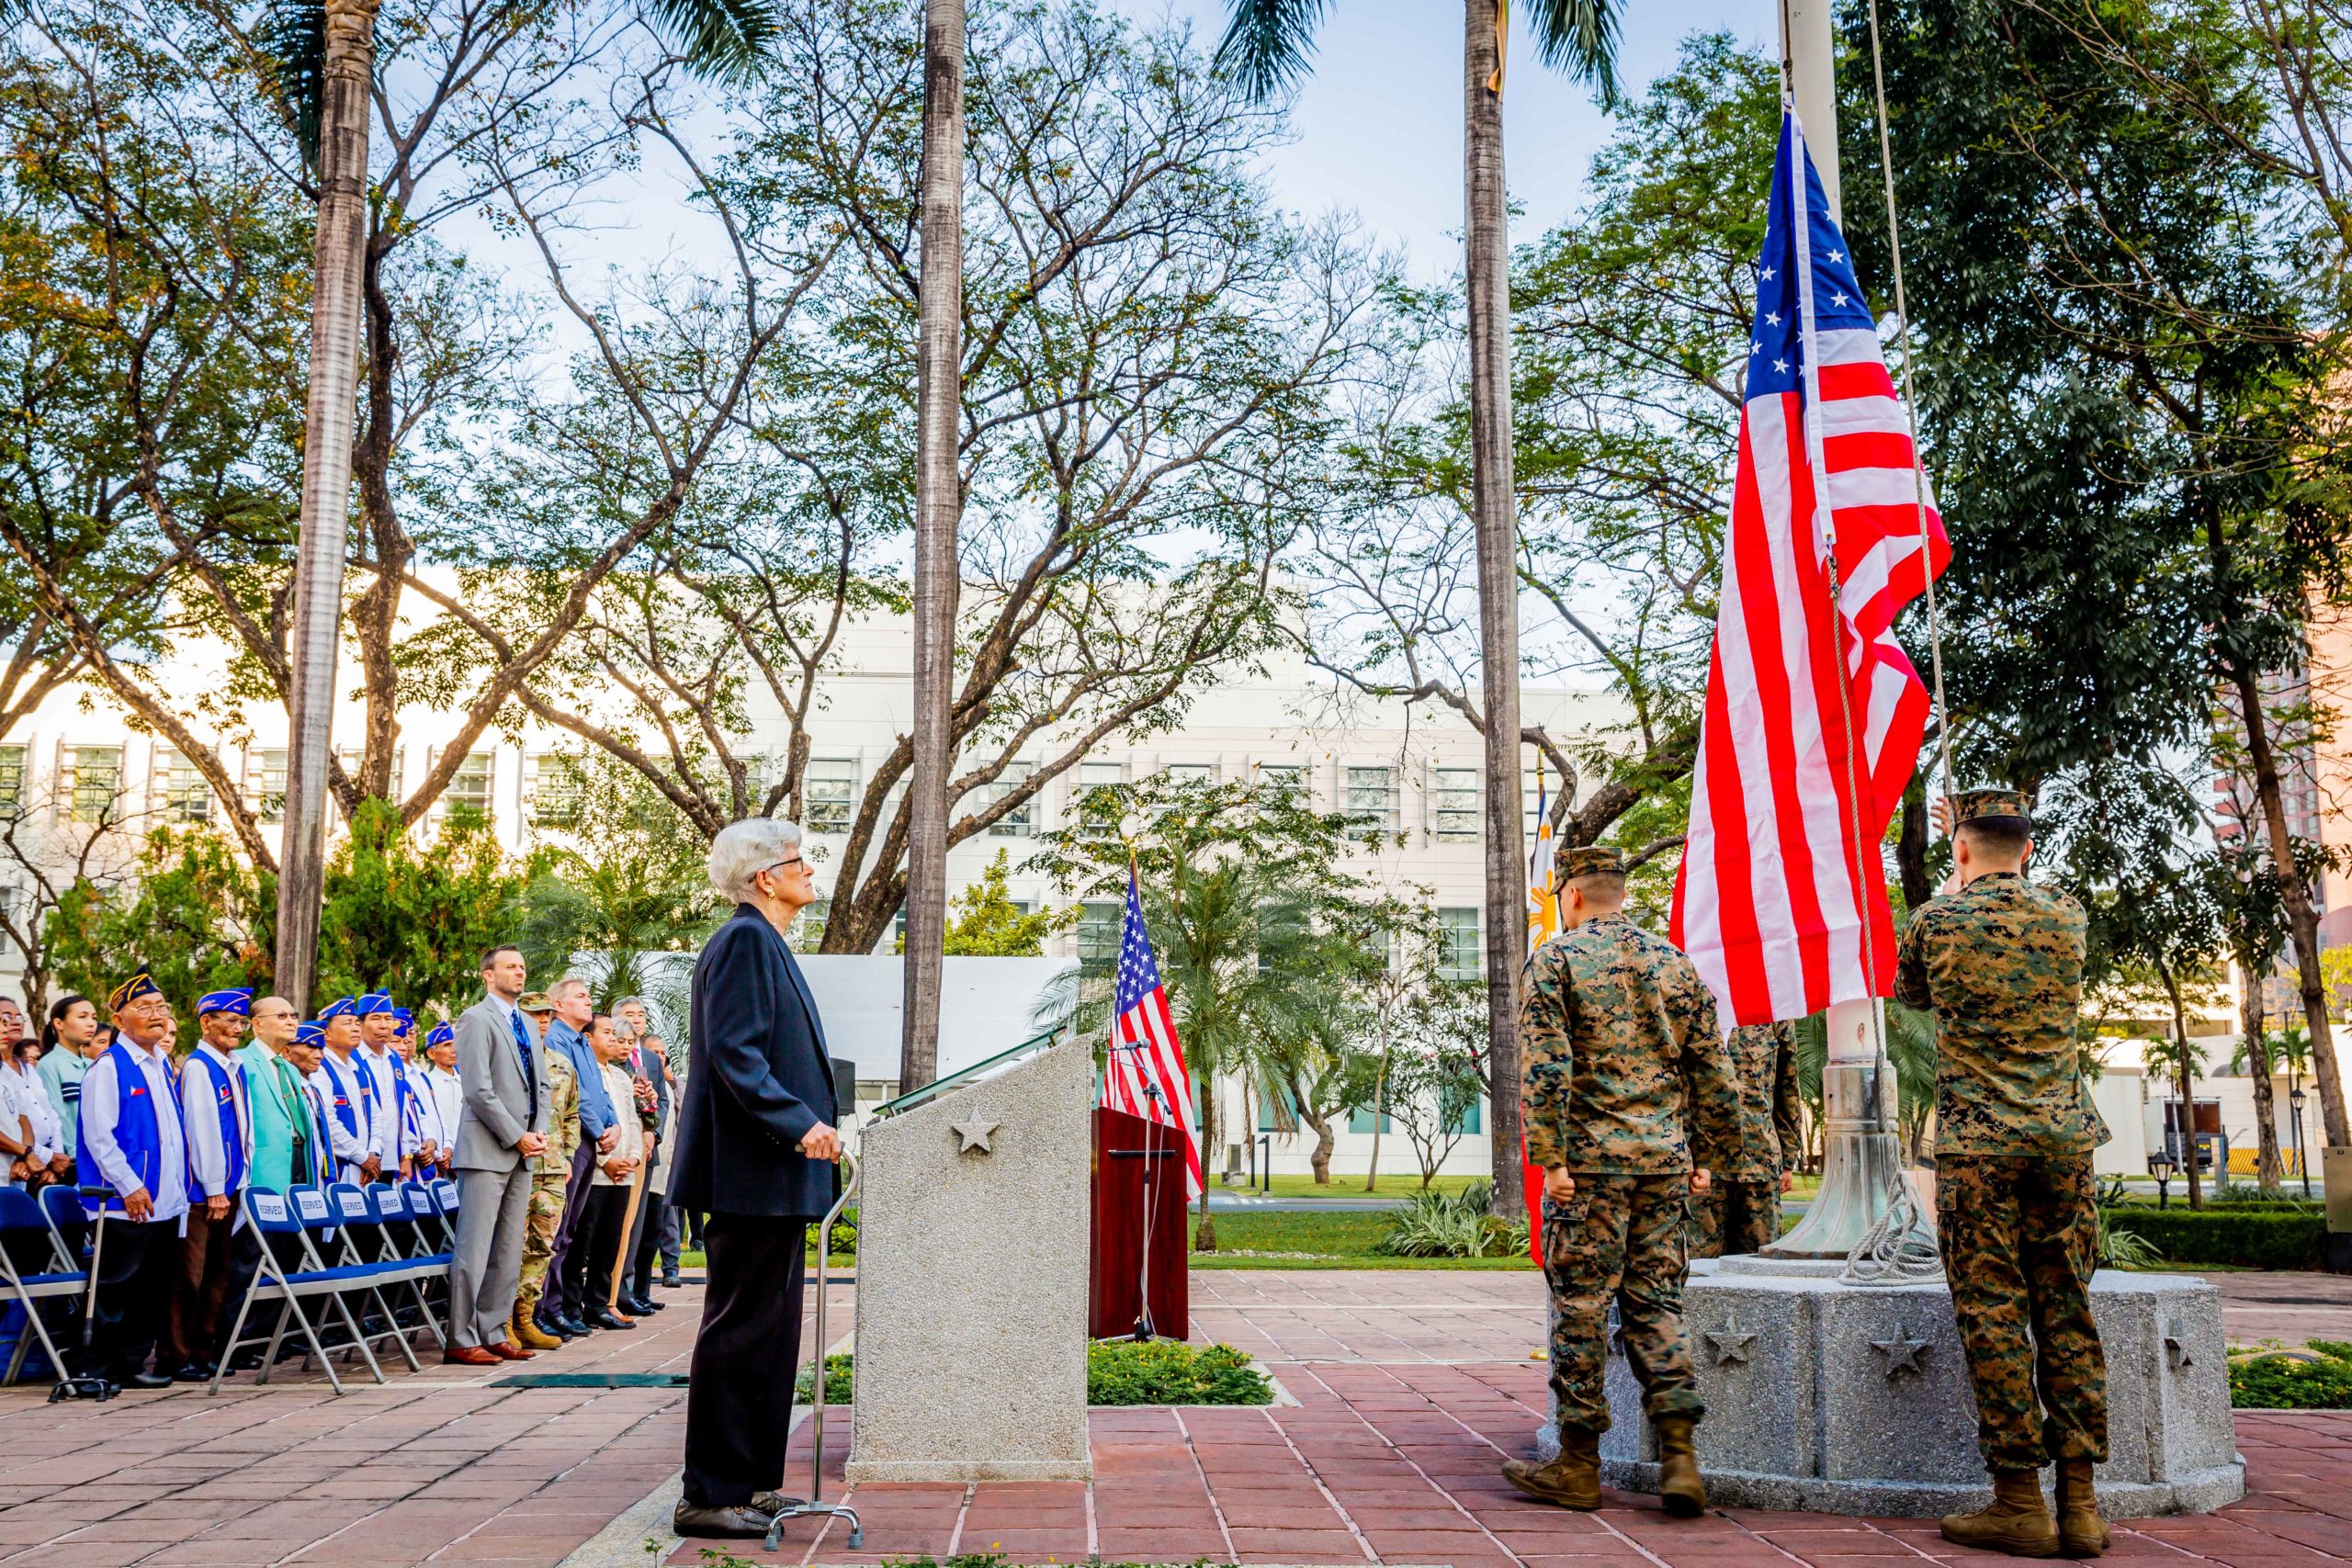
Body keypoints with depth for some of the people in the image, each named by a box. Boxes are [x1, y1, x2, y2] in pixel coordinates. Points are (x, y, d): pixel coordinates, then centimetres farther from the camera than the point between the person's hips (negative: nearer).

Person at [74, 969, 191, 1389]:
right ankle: (105, 1368, 8)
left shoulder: (162, 1064, 14)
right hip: (127, 1205, -8)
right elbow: (98, 1135, -16)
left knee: (154, 1288, 11)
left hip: (165, 1202, 8)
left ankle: (133, 1362, 20)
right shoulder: (109, 1067, -10)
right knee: (119, 1288, -1)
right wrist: (130, 1186, -18)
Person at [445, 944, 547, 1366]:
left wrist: (540, 1132, 5)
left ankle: (494, 1334, 15)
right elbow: (479, 1089, -14)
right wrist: (517, 1137, -13)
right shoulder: (477, 1019, -6)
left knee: (508, 1252, 9)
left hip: (521, 1154, 8)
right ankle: (461, 1341, -2)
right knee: (475, 1250, -6)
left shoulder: (527, 1026, 19)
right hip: (486, 1151, -8)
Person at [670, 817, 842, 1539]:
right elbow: (734, 1054, -22)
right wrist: (797, 1124, -27)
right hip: (753, 1177, -11)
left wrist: (812, 1126, 23)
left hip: (777, 1180, 11)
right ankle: (709, 1496, 4)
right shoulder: (744, 940, -13)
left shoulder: (766, 943, 18)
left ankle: (751, 1482, 24)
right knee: (740, 1333, -4)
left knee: (770, 1331, 15)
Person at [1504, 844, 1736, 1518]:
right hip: (1665, 1159, 5)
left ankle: (1579, 1466, 10)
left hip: (1590, 1159, -5)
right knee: (1656, 1300, 11)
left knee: (1581, 1307, 3)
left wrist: (1549, 1158, -12)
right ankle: (1679, 1455, 3)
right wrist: (1704, 1155, 16)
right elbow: (1713, 1071, 10)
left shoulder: (1556, 958, -4)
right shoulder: (1674, 961, 11)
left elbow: (1543, 1068, -13)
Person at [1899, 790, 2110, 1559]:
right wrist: (1976, 875, 41)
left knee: (1993, 1317, 0)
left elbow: (1906, 991, 18)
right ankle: (2080, 1503, 9)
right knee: (2068, 1315, 7)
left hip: (1978, 1146, -4)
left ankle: (2020, 1504, 2)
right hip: (2064, 1140, 4)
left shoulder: (1938, 921, -3)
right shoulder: (2066, 915, 6)